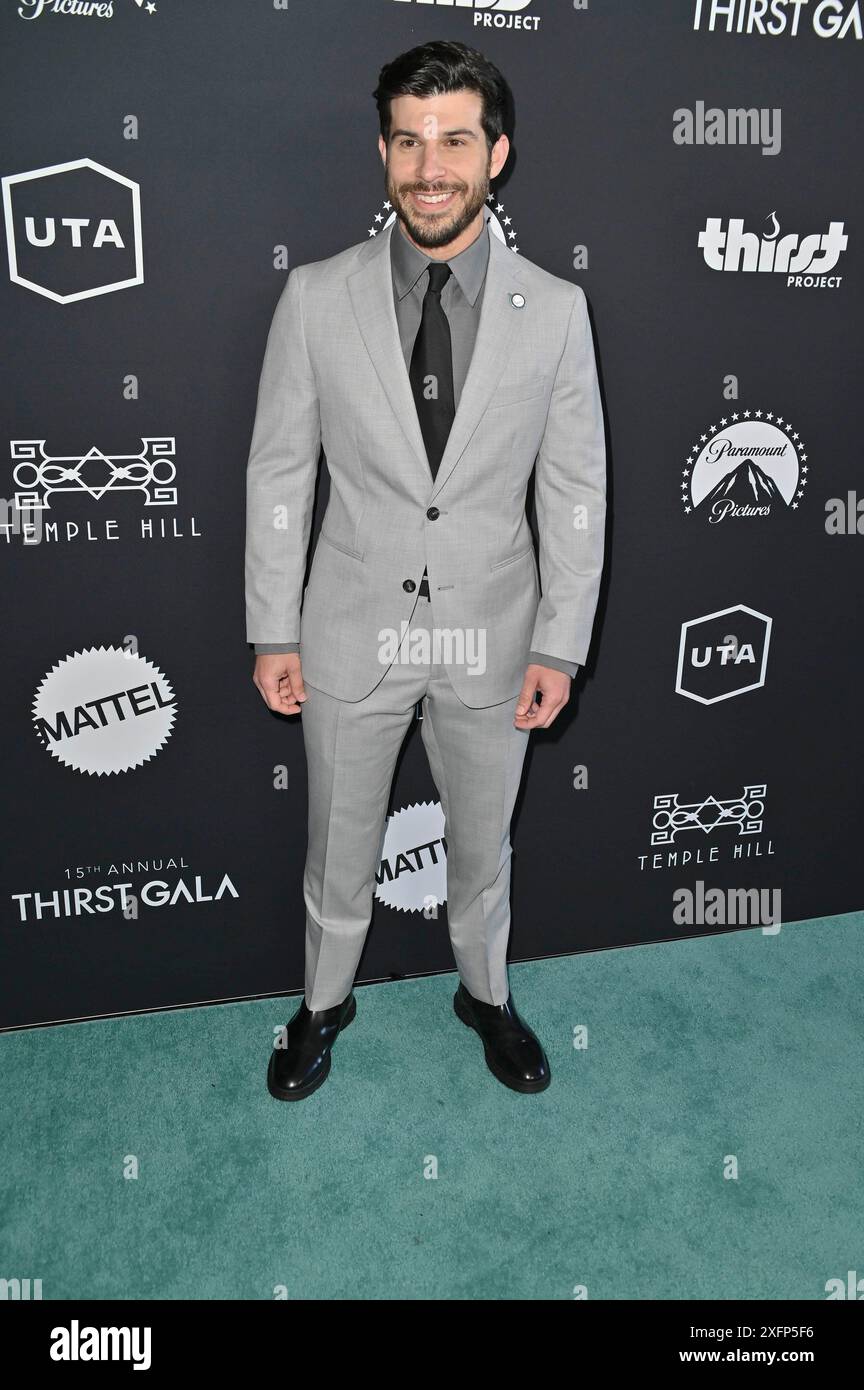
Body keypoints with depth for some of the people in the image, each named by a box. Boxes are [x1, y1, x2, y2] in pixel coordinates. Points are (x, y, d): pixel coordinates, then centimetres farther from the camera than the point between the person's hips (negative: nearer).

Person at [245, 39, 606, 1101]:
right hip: (353, 634, 0)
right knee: (339, 850, 17)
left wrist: (560, 645, -5)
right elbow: (278, 473, -2)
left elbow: (574, 491, -2)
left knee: (482, 844, 20)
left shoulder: (555, 310, -6)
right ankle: (325, 1003, 45)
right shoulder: (316, 298, -7)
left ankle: (485, 995, 47)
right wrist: (272, 632, -2)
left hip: (492, 638, 1)